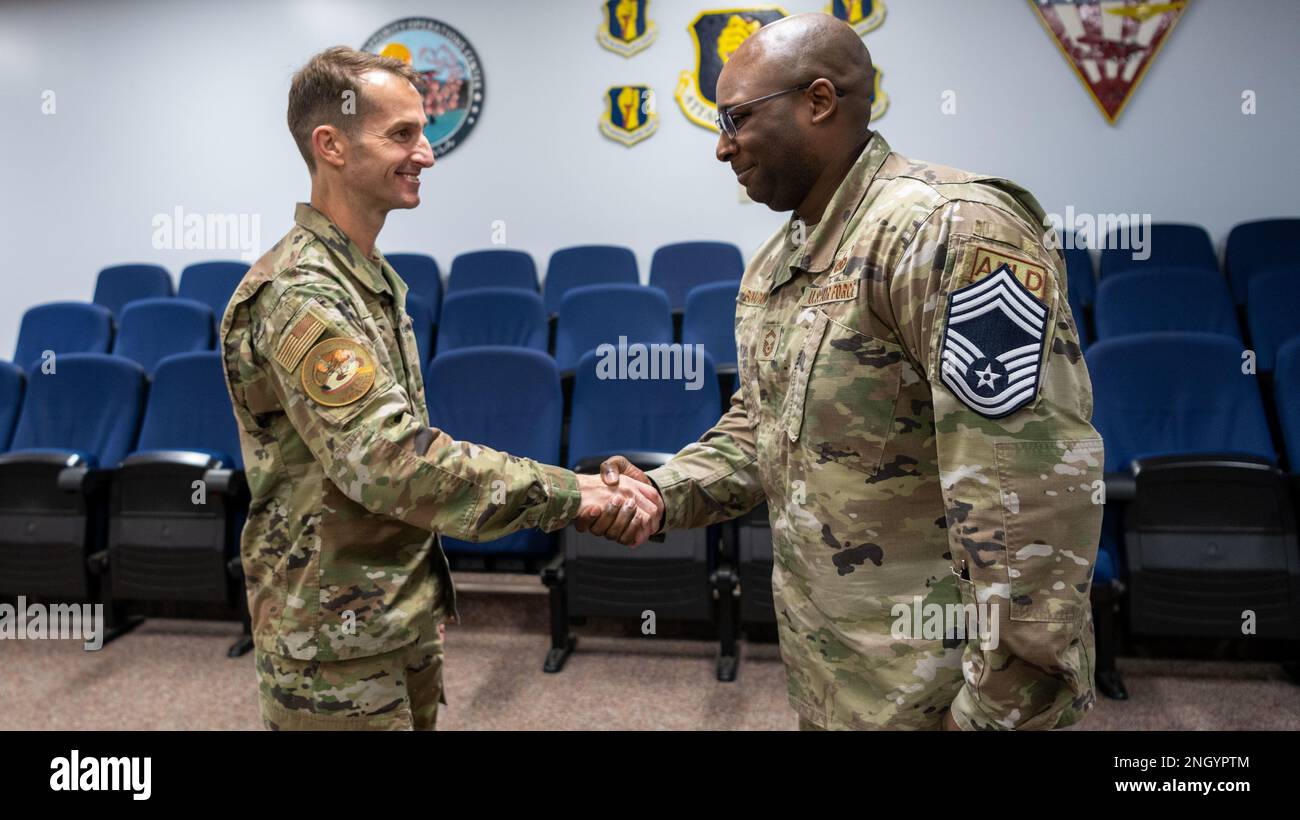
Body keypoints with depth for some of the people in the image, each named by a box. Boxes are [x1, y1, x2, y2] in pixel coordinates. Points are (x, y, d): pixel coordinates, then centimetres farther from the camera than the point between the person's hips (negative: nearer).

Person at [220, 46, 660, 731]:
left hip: (405, 618, 9)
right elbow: (389, 459, -32)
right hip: (339, 648, -8)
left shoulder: (376, 281, 9)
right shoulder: (298, 295, -21)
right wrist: (571, 493, -30)